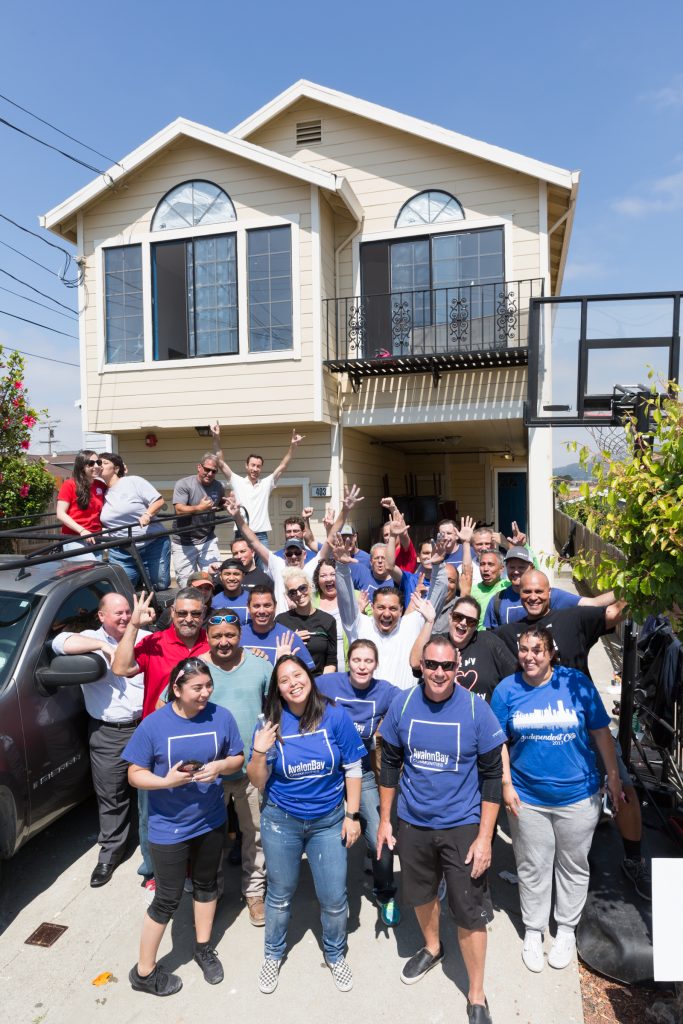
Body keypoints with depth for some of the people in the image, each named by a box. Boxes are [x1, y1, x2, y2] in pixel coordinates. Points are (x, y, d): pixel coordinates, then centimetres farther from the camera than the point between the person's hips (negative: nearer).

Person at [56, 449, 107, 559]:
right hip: (74, 539, -6)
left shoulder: (101, 485, 9)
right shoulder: (69, 485, -5)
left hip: (95, 539, 6)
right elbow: (61, 514, -8)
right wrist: (82, 531, -19)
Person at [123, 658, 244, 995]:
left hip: (210, 821, 3)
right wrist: (165, 781, -29)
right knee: (168, 899, 9)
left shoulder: (222, 717, -13)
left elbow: (237, 758, -1)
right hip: (168, 828, -3)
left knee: (206, 884, 23)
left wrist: (221, 766, -22)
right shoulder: (153, 725, -19)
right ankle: (144, 972, 32)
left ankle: (203, 948, 47)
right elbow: (135, 774, -12)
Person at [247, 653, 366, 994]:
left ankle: (335, 955, 37)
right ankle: (273, 954, 44)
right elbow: (258, 782, -5)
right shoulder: (270, 723, -11)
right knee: (280, 894, 17)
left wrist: (352, 815, -4)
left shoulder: (335, 716, -14)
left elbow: (352, 769, -5)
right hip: (281, 821, 1)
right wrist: (259, 752, -24)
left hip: (328, 821, 0)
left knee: (334, 898, 7)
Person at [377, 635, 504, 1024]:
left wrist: (485, 836, -12)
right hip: (413, 823, 3)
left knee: (471, 913, 6)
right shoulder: (403, 705, -10)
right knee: (422, 893, 23)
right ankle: (432, 948, 53)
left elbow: (492, 774, -10)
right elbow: (390, 764, 2)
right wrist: (385, 819, 5)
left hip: (463, 826, -3)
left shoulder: (477, 709, -17)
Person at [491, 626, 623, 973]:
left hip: (578, 796, 0)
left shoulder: (577, 682, -11)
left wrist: (613, 776, 2)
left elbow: (601, 732, -2)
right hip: (527, 798, 0)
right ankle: (533, 931, 35)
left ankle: (566, 930, 39)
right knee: (533, 868, 14)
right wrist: (506, 785, -6)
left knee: (573, 866, 17)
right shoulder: (506, 690, -8)